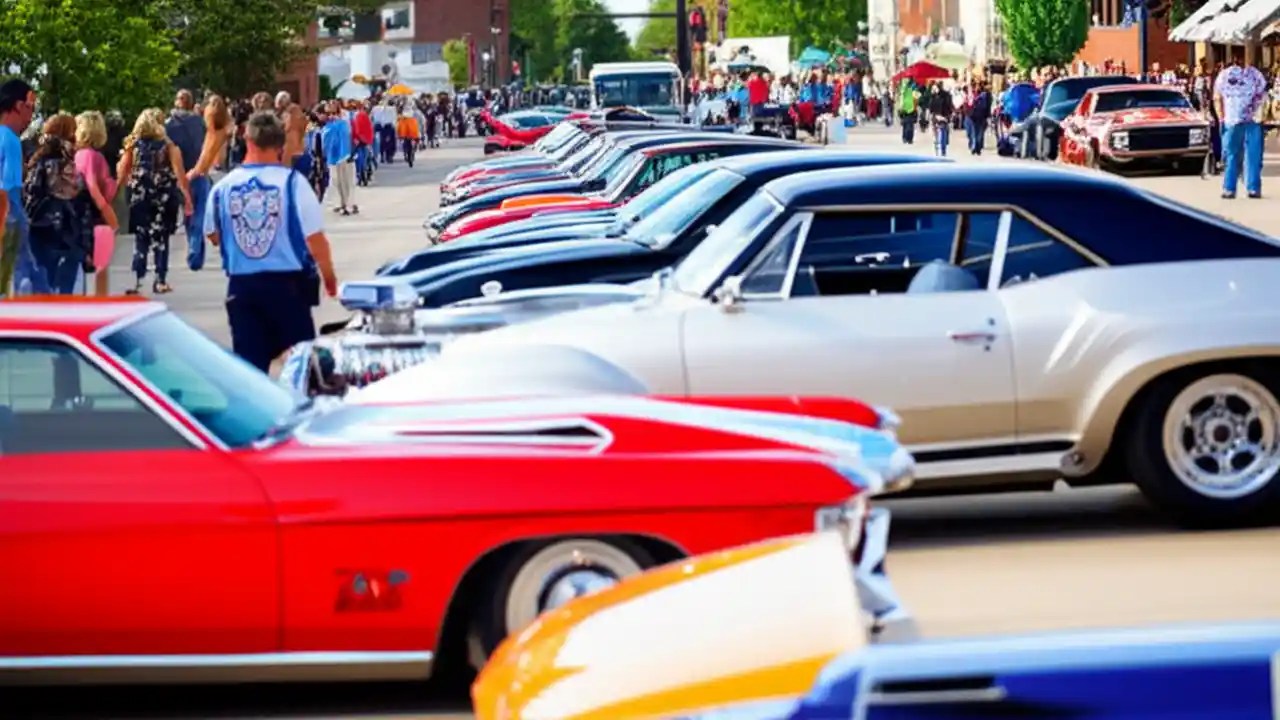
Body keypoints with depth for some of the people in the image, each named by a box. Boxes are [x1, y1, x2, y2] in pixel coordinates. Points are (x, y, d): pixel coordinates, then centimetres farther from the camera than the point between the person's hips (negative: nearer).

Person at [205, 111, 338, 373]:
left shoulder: (223, 187, -2)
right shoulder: (292, 181, -10)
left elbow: (213, 236, 12)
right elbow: (314, 237, -9)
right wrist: (329, 275, 7)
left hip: (241, 285, 2)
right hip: (288, 283, -2)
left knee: (249, 362, 6)